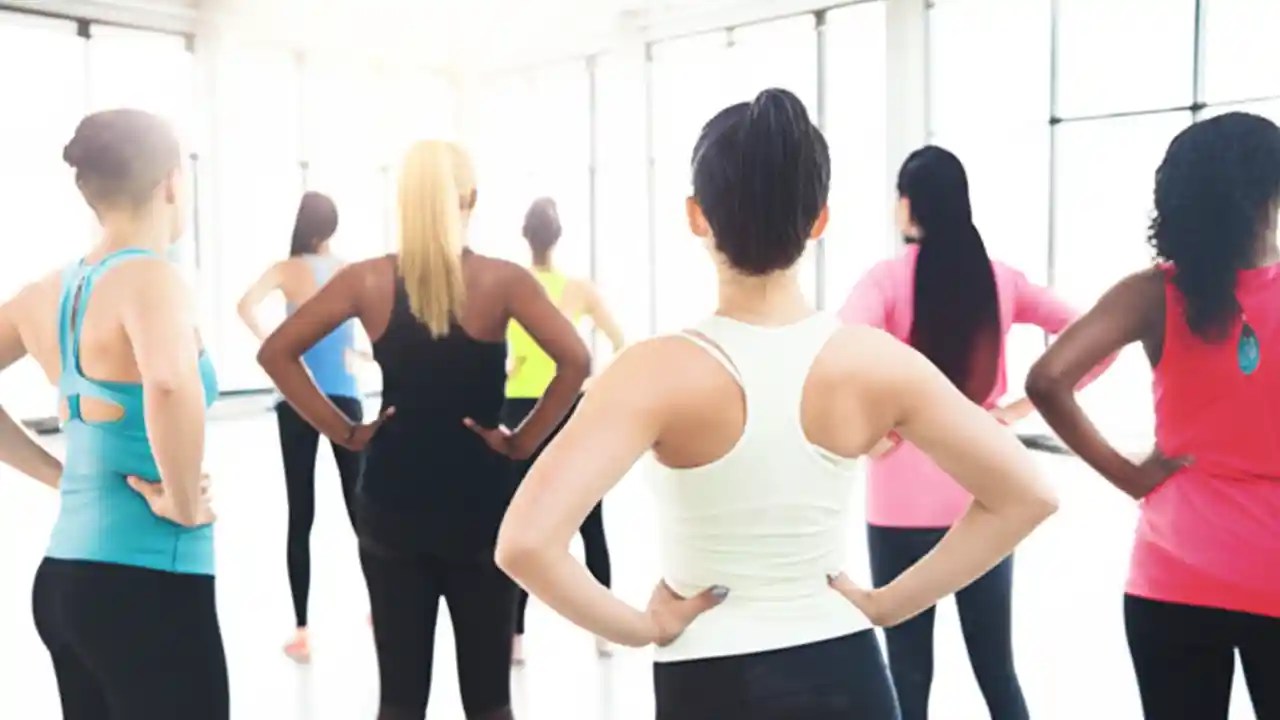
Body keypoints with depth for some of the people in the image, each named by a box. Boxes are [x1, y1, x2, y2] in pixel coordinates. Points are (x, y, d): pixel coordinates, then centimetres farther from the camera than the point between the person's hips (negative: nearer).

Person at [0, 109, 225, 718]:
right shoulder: (148, 278, -16)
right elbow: (170, 384, -36)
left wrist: (55, 473, 12)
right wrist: (184, 502, -21)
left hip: (65, 576, 8)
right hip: (145, 582, -8)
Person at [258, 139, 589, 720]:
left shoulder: (369, 280, -1)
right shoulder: (501, 281, -7)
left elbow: (275, 352, -4)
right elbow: (574, 361, -18)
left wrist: (343, 430, -1)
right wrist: (523, 441, -9)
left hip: (391, 505, 2)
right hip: (479, 507, -2)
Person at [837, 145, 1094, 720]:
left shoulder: (889, 279, -9)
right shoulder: (1000, 279, 2)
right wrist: (1024, 406, 3)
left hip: (905, 501, -3)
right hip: (984, 496, 4)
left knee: (909, 672, 9)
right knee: (997, 668, 15)